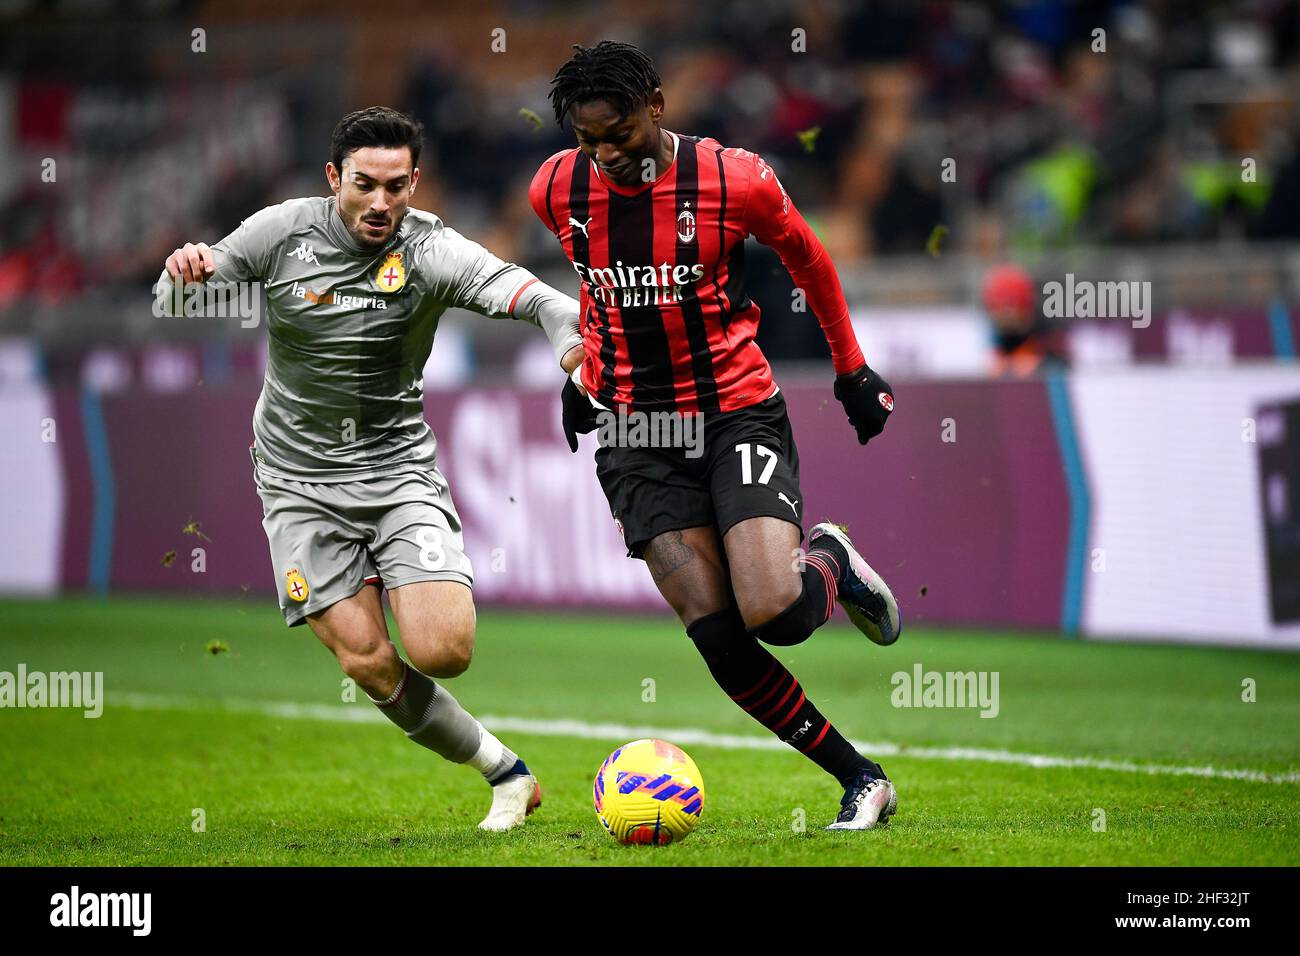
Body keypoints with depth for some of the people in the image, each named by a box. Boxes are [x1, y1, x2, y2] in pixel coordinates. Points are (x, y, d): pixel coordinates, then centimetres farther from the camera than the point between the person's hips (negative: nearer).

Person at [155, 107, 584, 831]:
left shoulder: (430, 250, -12)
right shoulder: (283, 233, -7)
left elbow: (523, 293, -28)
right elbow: (173, 303, 5)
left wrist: (572, 338, -50)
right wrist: (184, 275, -20)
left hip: (397, 465, -1)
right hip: (299, 481, 1)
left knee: (443, 652, -21)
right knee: (369, 663, -10)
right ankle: (507, 772, 7)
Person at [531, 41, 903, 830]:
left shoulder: (735, 181, -12)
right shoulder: (557, 191, -2)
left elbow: (808, 260, 7)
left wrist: (853, 371, 15)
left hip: (737, 411, -3)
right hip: (636, 431, 3)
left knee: (775, 612, -21)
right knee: (719, 640, -10)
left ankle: (832, 564, 16)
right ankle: (861, 779, 4)